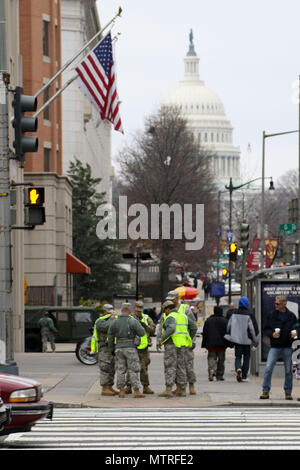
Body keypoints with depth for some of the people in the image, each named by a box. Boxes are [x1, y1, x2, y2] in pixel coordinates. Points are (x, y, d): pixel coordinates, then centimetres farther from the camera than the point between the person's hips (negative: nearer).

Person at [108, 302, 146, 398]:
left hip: (119, 348, 4)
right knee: (134, 370, -1)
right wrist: (139, 326, 9)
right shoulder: (133, 321, -8)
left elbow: (110, 336, 7)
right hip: (130, 347, -4)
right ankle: (136, 391, -4)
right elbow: (142, 333, -10)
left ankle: (121, 391, 7)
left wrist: (111, 347, 19)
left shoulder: (115, 322, 4)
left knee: (120, 370, 8)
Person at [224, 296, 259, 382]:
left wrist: (229, 337, 15)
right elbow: (252, 328, -8)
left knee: (238, 356, 7)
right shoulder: (248, 315, -9)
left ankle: (238, 369, -23)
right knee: (246, 357, 9)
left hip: (237, 339, 2)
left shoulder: (234, 314, 2)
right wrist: (255, 340, 1)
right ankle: (244, 376, 8)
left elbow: (229, 325, 5)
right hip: (246, 340, -2)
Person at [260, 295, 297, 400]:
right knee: (268, 369, -11)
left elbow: (296, 327, 14)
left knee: (288, 371, 5)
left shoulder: (291, 316, 5)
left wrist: (294, 333, -8)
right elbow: (265, 330, 7)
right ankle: (265, 391, -5)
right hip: (275, 347, 0)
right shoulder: (271, 316, 5)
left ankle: (288, 392, 16)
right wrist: (272, 334, -13)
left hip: (287, 347, 0)